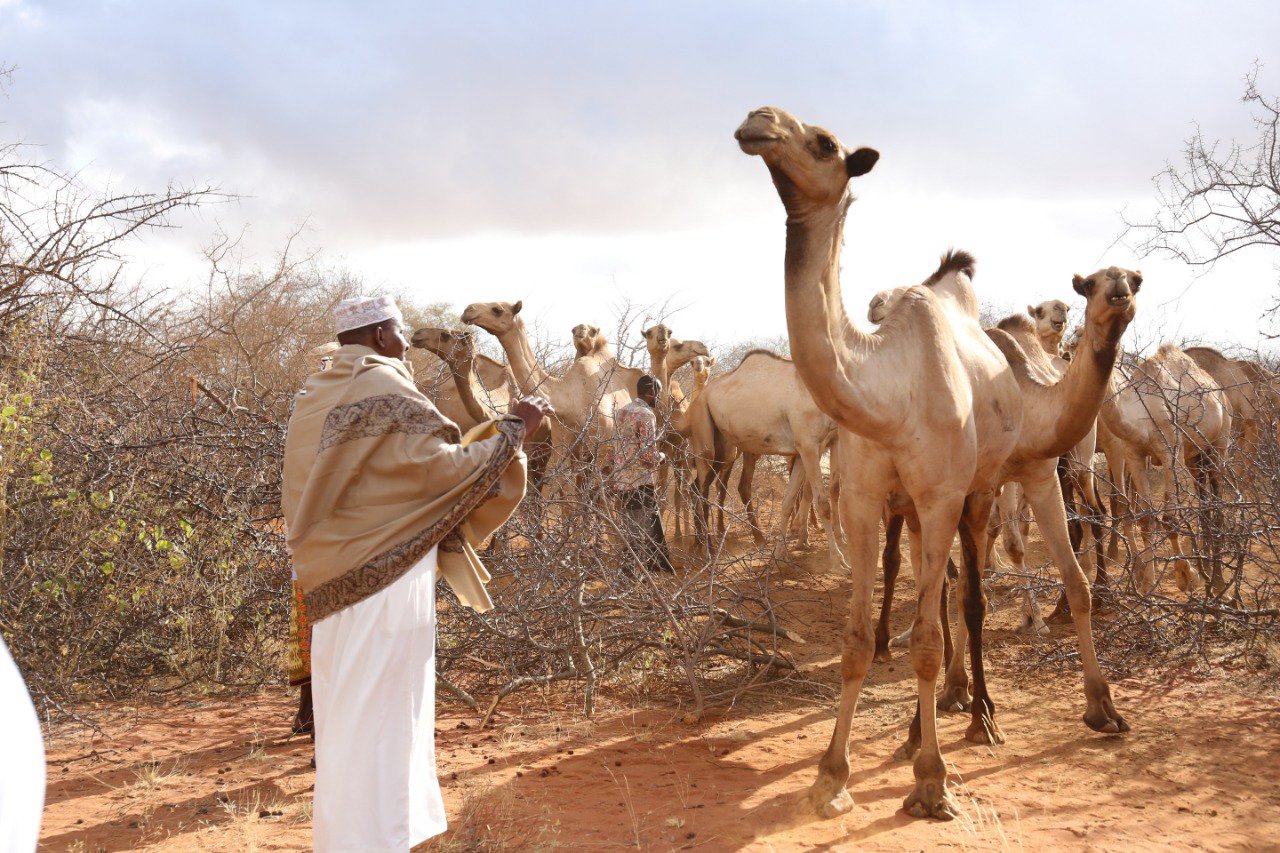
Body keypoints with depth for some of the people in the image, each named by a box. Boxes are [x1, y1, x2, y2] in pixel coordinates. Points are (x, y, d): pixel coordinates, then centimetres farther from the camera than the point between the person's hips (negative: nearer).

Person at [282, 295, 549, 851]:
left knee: (345, 715, 16)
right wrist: (512, 429, -6)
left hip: (335, 579, 9)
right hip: (386, 582, -9)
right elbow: (445, 467, -17)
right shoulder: (384, 388, -14)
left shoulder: (319, 394, 12)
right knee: (378, 720, -2)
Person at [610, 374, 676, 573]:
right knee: (653, 536, -3)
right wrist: (661, 456, 0)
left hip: (621, 484, 8)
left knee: (631, 536, 13)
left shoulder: (621, 412, 13)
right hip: (640, 485, -8)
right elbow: (648, 456, -19)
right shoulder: (646, 415, -13)